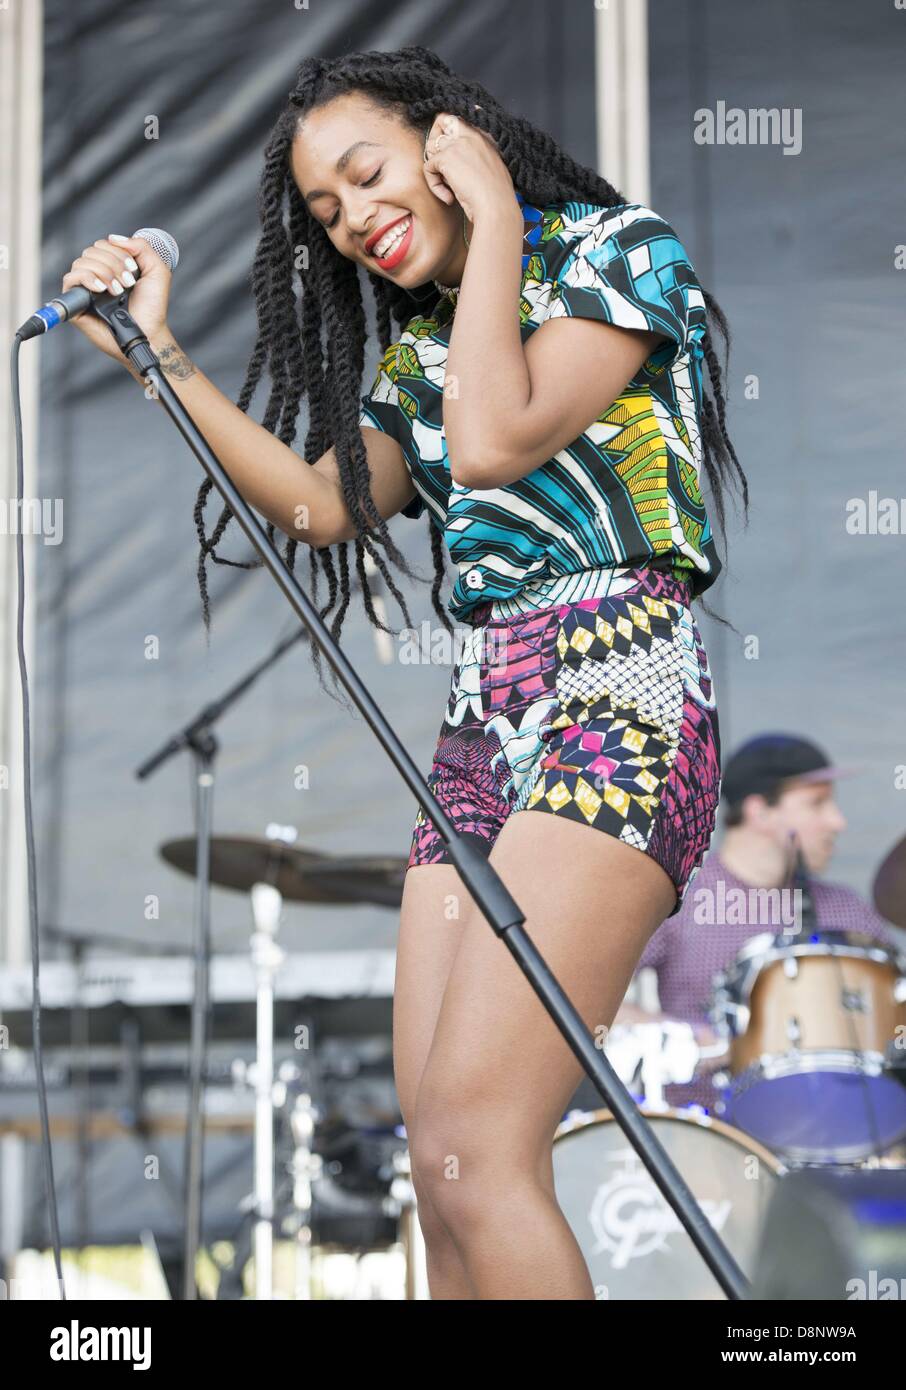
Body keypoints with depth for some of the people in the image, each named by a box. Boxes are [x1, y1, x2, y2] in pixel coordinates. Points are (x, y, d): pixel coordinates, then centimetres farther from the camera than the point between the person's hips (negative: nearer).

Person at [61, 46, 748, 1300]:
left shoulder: (619, 249, 2)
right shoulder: (422, 341, 23)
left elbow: (491, 443, -12)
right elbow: (325, 504, 19)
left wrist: (494, 221, -2)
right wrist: (159, 352, 16)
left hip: (617, 700, -7)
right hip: (480, 726, 7)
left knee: (475, 1146, -21)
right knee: (441, 1170, -3)